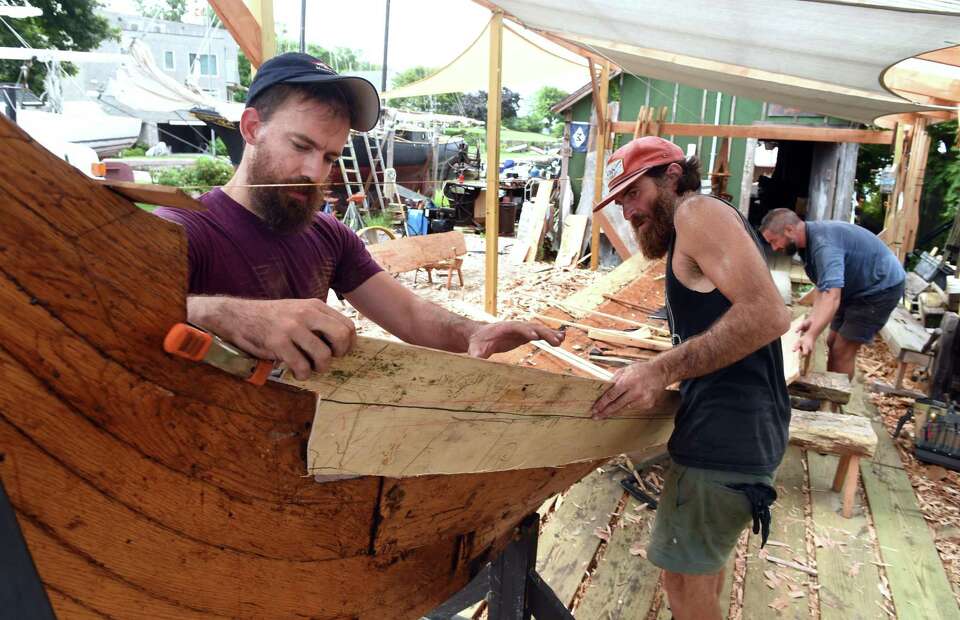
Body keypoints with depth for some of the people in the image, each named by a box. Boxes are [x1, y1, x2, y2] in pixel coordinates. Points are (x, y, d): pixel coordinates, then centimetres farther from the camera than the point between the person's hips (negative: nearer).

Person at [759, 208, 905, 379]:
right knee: (832, 344, 13)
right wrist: (813, 317, -17)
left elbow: (831, 295, -44)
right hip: (857, 288, 10)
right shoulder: (808, 242, -1)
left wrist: (811, 336, -53)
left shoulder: (823, 243, -33)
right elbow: (824, 284, -1)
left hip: (881, 287, -10)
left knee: (842, 350, -10)